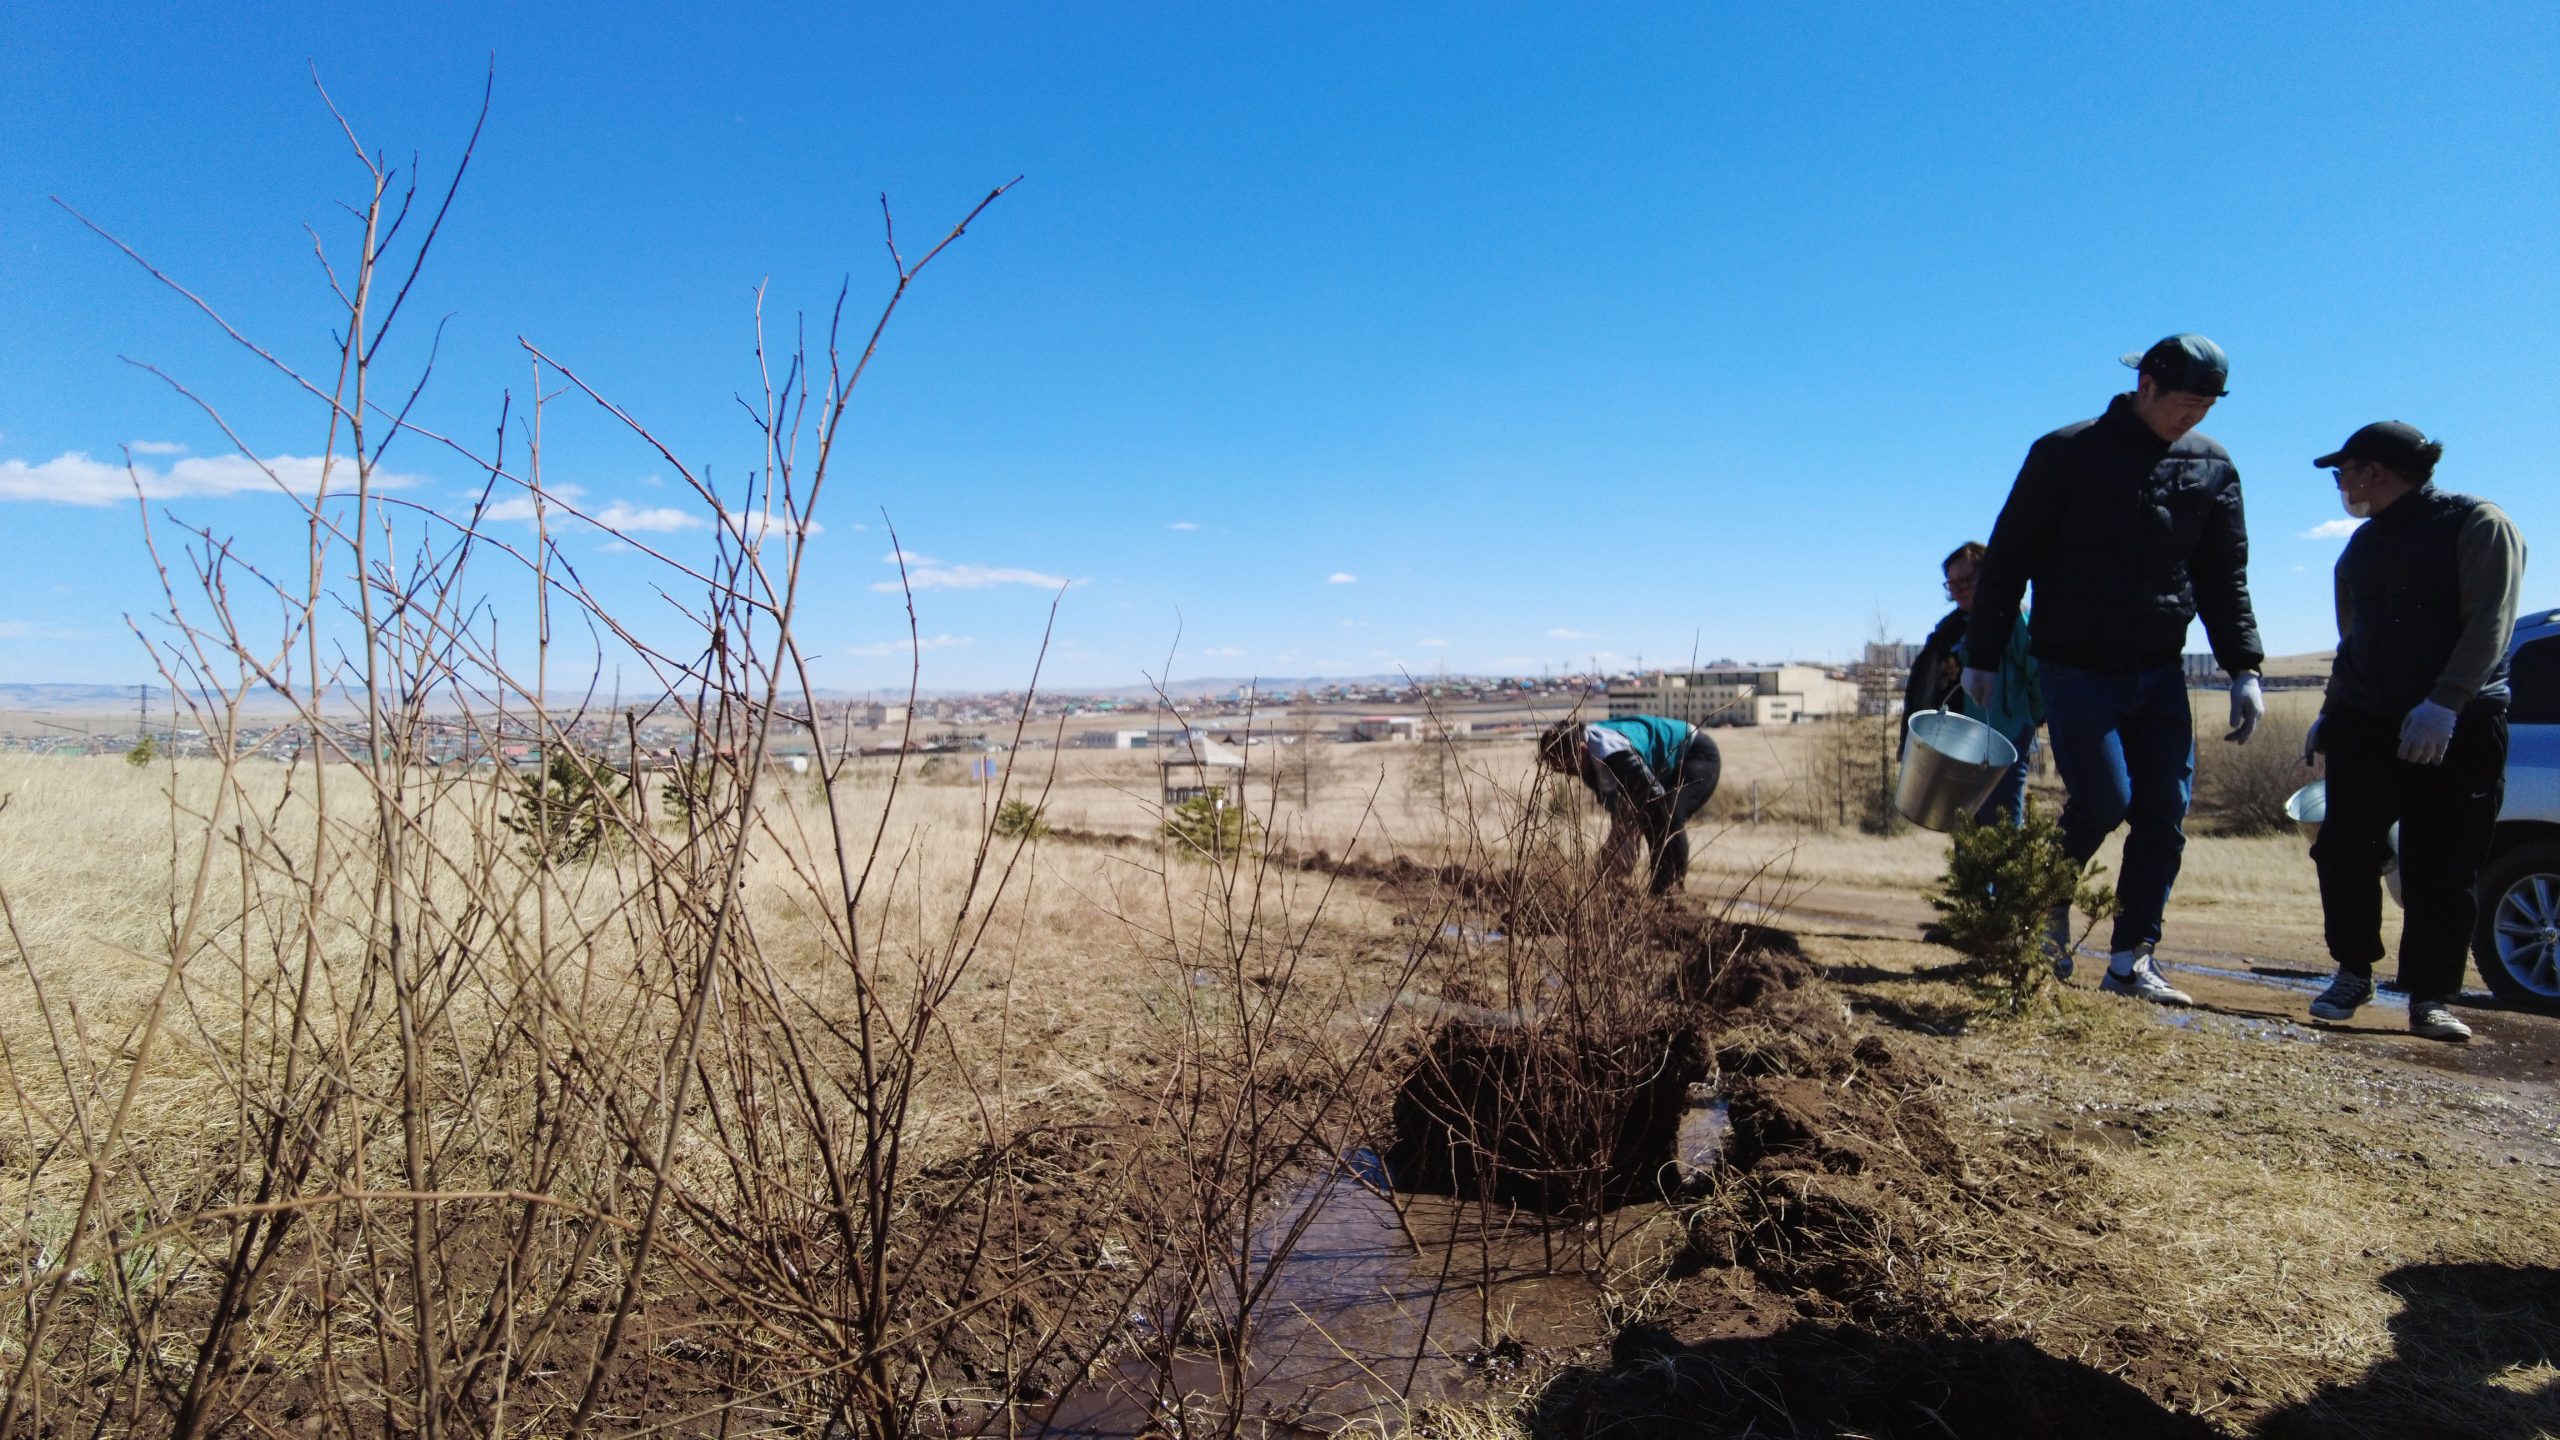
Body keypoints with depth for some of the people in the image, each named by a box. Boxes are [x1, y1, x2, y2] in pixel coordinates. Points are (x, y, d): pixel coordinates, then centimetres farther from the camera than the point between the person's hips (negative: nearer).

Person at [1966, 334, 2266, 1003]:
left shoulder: (2212, 467, 8)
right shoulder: (2066, 453, -3)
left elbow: (2225, 578, 11)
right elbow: (2007, 558, -2)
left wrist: (2244, 670, 1)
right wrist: (1981, 655, -3)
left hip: (2161, 673, 5)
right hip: (2075, 671, -4)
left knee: (2165, 815, -1)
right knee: (2103, 799, -14)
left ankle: (2132, 961, 8)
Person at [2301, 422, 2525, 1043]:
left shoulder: (2477, 525, -2)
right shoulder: (2363, 545, 18)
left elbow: (2489, 624, -13)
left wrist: (2444, 703, -24)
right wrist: (2330, 712, 18)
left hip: (2458, 727, -5)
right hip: (2366, 723, 5)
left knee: (2444, 869, -2)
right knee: (2344, 850, -2)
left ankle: (2432, 997, 6)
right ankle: (2353, 972, 13)